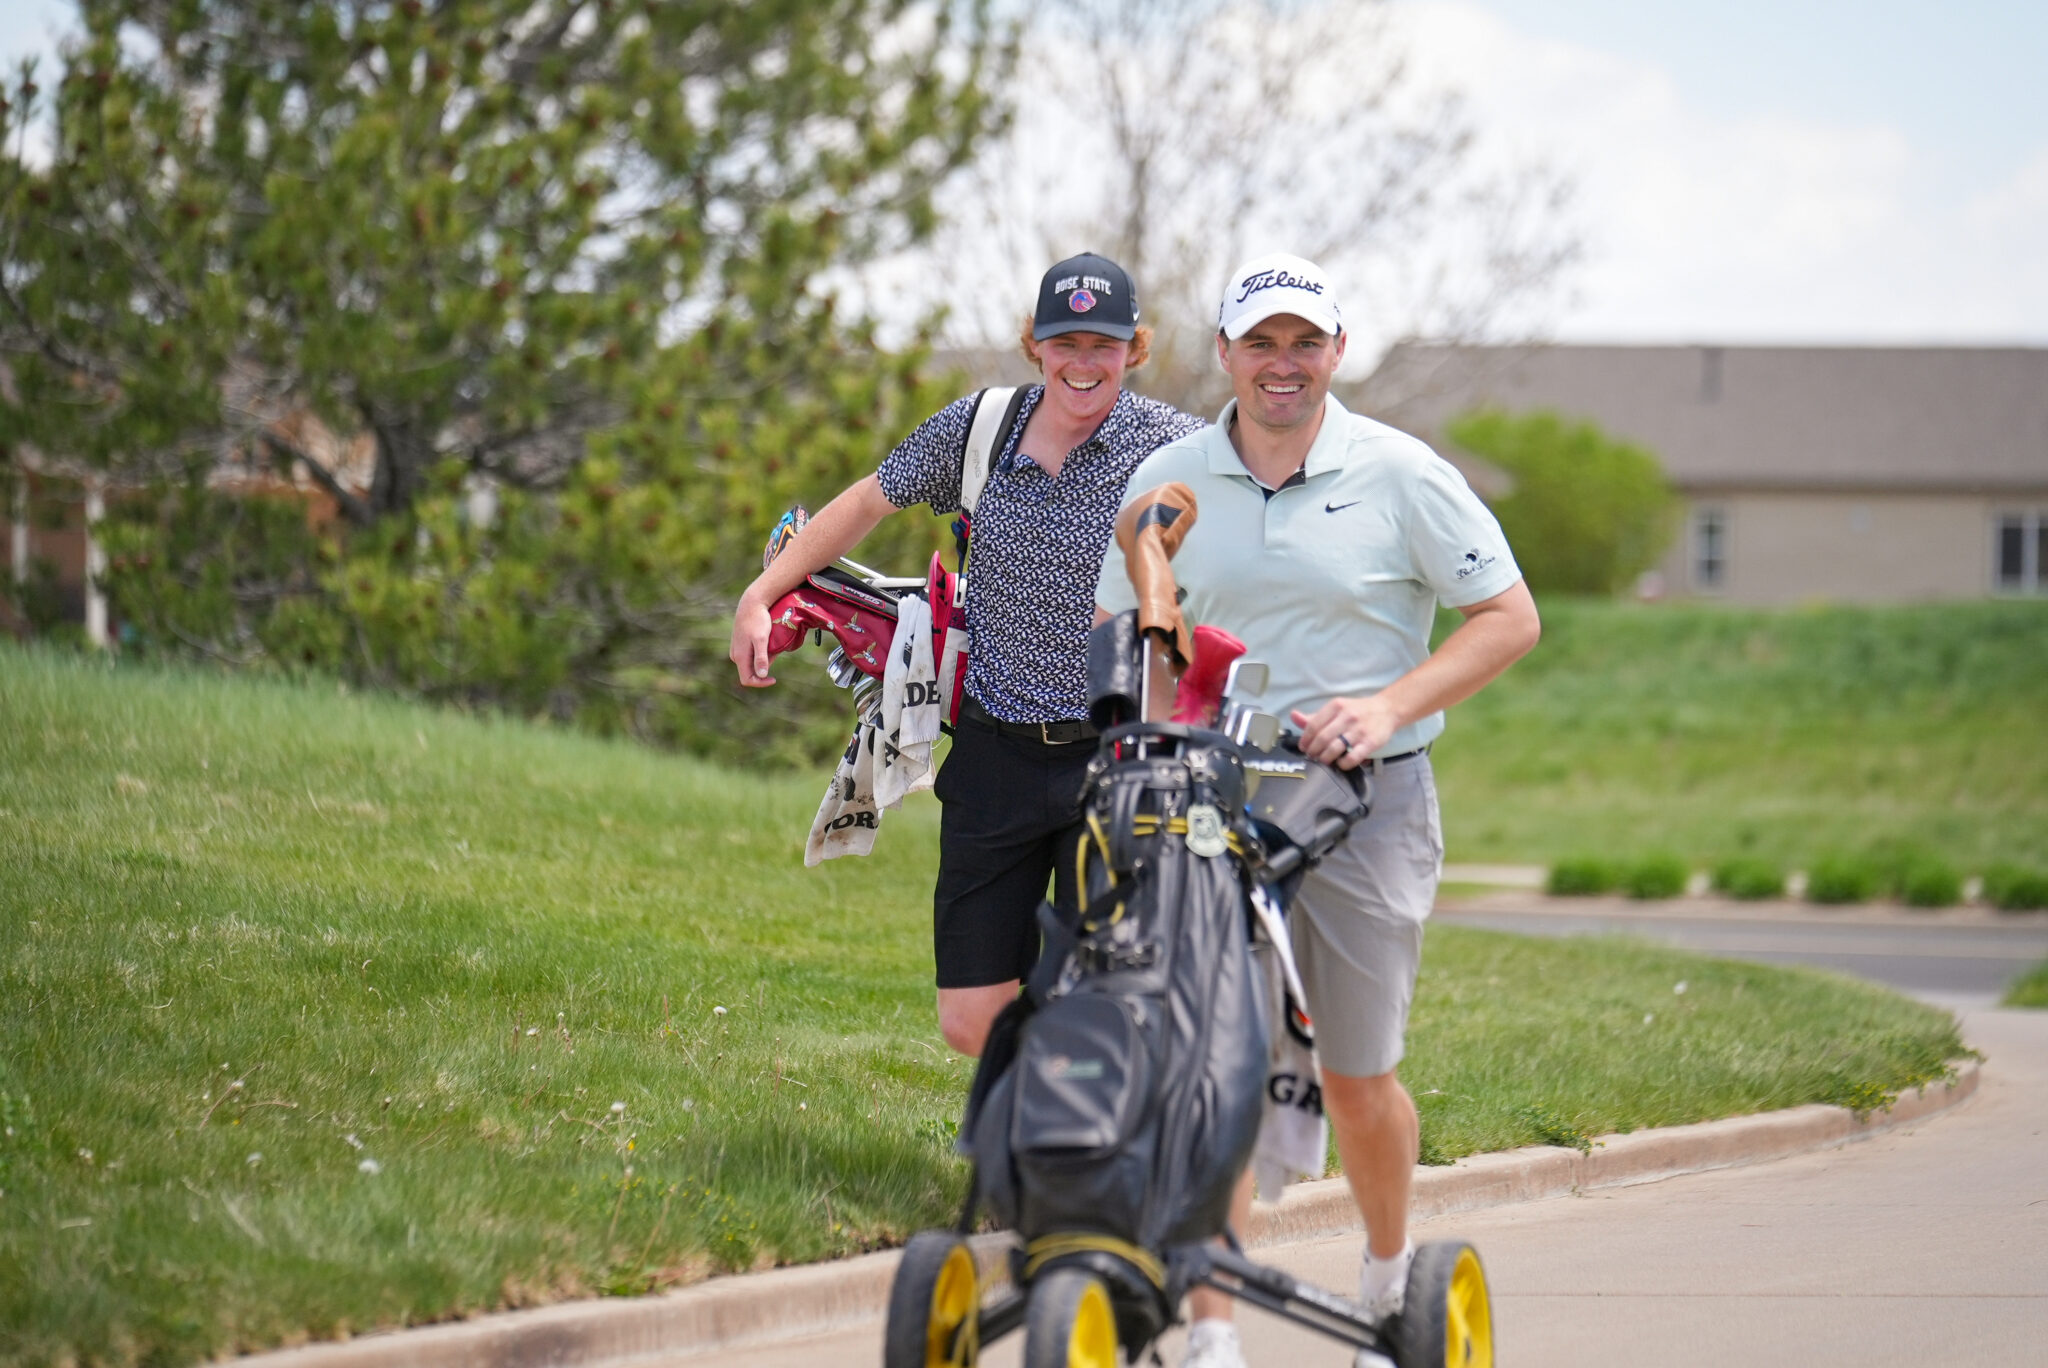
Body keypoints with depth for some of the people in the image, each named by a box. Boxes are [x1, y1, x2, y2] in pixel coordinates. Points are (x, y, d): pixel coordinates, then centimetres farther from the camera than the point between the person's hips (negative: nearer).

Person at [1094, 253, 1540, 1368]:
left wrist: (1390, 706, -13)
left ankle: (1388, 1275, 32)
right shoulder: (1167, 482, 7)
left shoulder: (1398, 474, 0)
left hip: (1366, 802, -1)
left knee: (1356, 1077, 5)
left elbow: (1510, 617, 0)